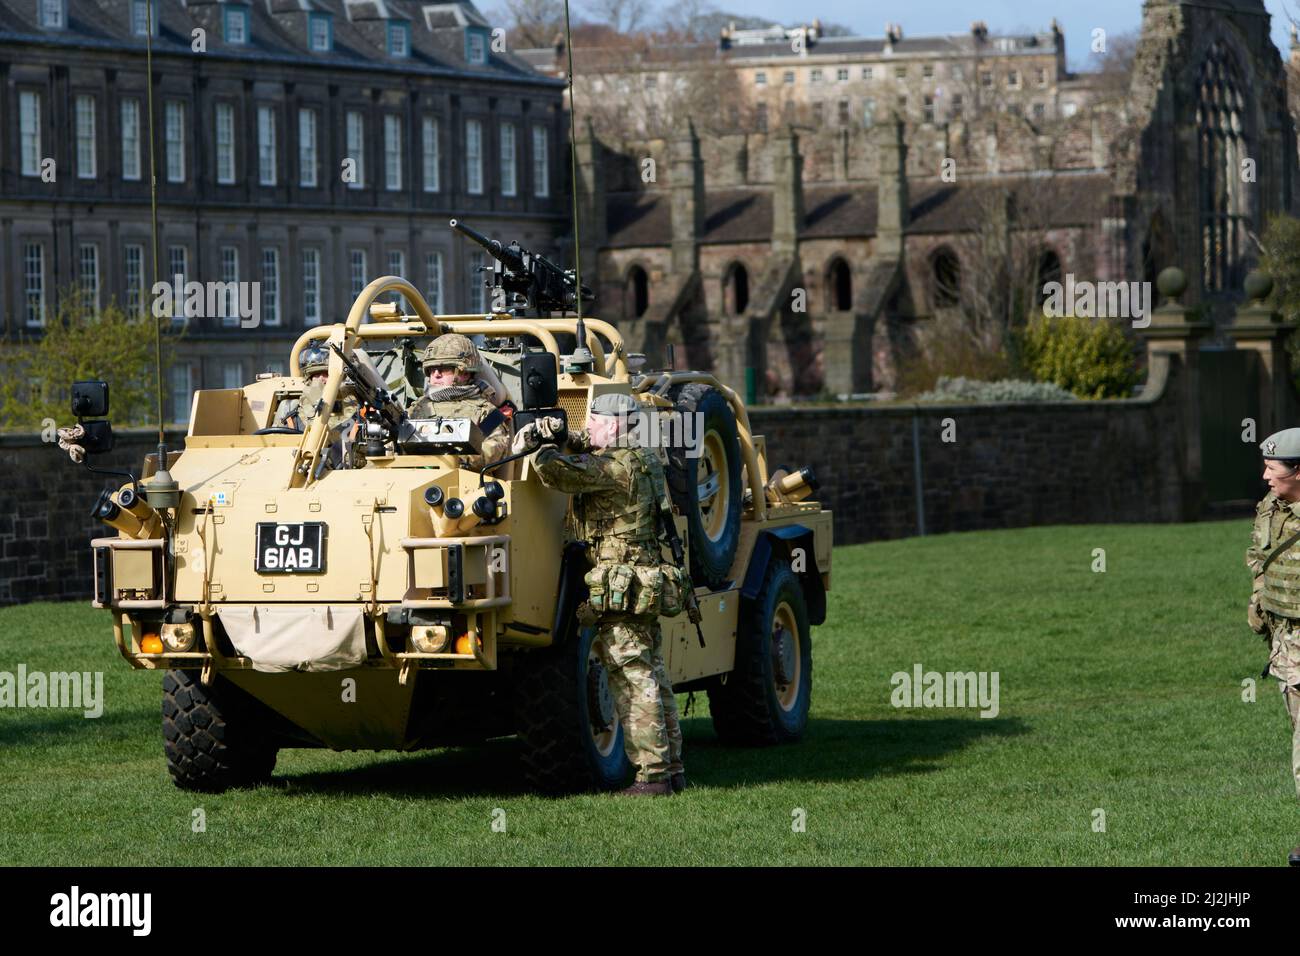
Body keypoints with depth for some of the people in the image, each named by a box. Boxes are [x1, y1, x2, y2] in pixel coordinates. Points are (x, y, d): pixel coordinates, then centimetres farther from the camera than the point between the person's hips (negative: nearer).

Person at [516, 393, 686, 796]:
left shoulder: (614, 467, -17)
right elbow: (589, 459, 23)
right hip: (647, 589, 10)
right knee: (653, 679, 13)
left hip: (620, 594, -10)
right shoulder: (641, 460, 13)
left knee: (633, 683, -7)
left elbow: (558, 472, -27)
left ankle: (653, 775, -8)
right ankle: (672, 768, 17)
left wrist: (536, 443, -8)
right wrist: (563, 437, 5)